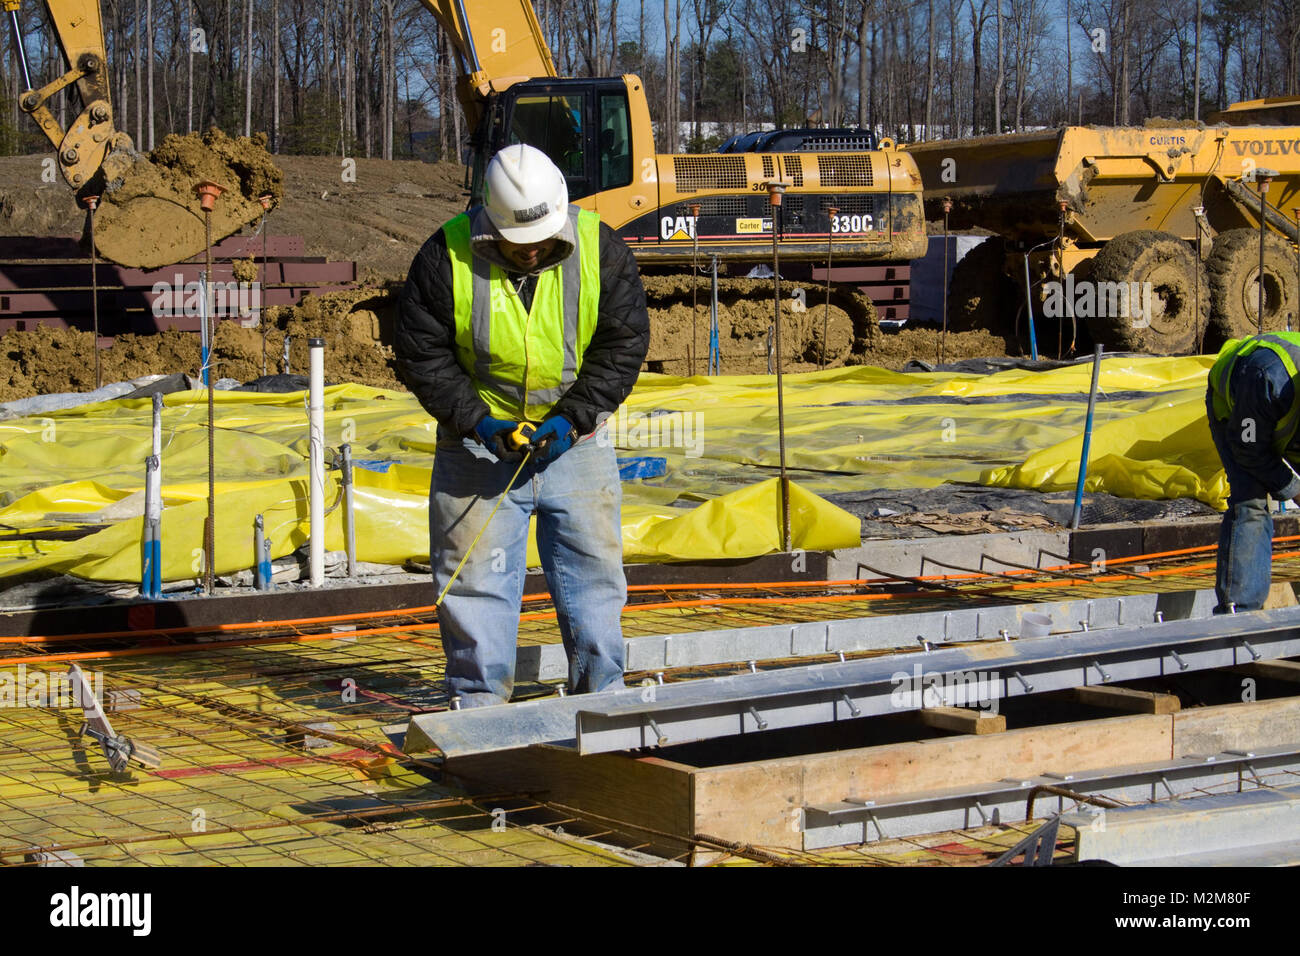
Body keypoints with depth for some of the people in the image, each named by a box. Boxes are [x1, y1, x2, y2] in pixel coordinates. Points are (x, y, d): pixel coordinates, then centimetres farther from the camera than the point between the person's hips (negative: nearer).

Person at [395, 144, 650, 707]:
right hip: (480, 441, -1)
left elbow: (624, 343, -4)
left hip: (575, 441, 2)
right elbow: (420, 354, -8)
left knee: (593, 565, 5)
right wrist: (477, 420, -19)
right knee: (476, 572, 0)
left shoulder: (600, 250, -9)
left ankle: (602, 691, 17)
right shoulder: (446, 258, -14)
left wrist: (573, 416, -15)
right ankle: (479, 702, 11)